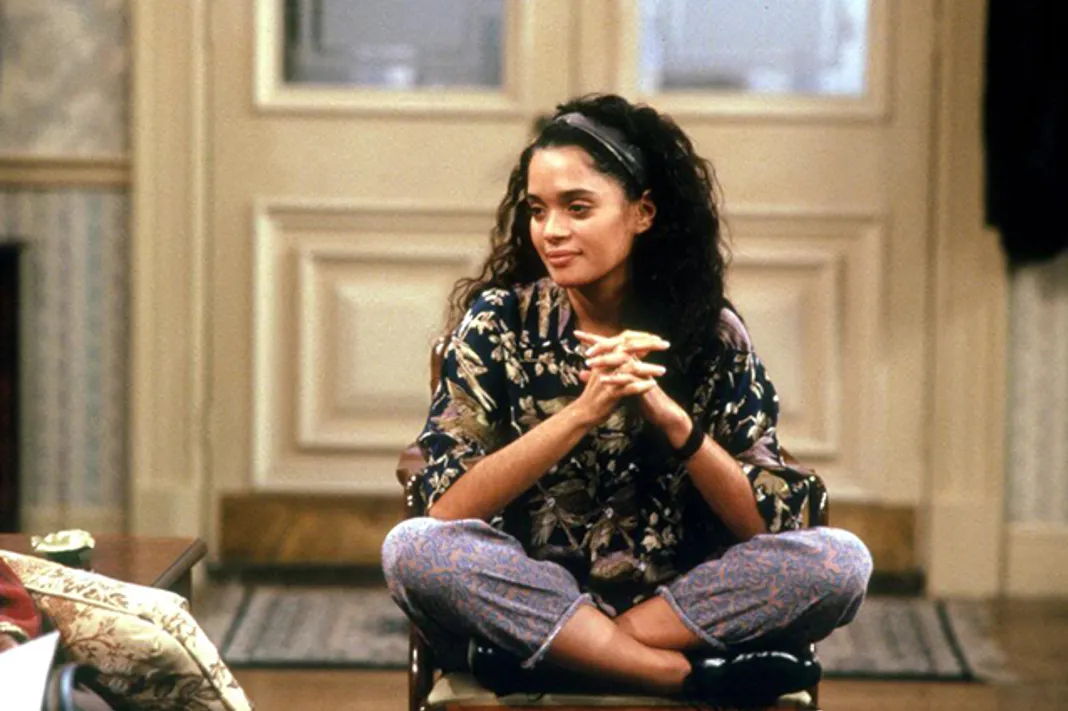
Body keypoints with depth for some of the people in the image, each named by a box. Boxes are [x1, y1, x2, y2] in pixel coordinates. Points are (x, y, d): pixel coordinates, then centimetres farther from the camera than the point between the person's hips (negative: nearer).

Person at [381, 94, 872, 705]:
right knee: (412, 549, -30)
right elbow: (447, 509, -13)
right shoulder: (500, 322, -3)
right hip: (532, 596, -1)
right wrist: (584, 410, -23)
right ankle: (687, 674, -25)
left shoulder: (713, 334, 0)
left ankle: (549, 658, -22)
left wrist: (670, 415, -21)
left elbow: (769, 521, -7)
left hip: (680, 599, 1)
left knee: (842, 562, -23)